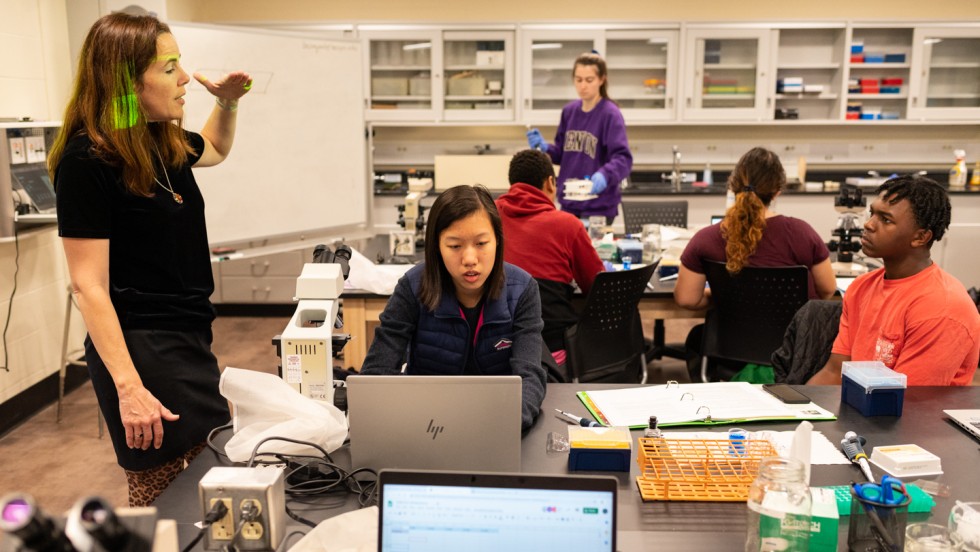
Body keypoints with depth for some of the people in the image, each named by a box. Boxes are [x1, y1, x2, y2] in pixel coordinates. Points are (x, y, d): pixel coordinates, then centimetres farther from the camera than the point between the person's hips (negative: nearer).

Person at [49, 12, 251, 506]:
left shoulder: (166, 144, 7)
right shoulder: (87, 162, -15)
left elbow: (215, 149, 32)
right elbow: (89, 286, -18)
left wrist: (227, 102, 12)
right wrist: (128, 387, -23)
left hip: (190, 341, 8)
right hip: (139, 349, -8)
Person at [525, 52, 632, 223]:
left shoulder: (610, 114, -12)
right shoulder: (569, 111, 6)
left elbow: (623, 158, -21)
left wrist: (604, 175, -41)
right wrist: (544, 147, -7)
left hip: (598, 207, -5)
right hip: (568, 203, 6)